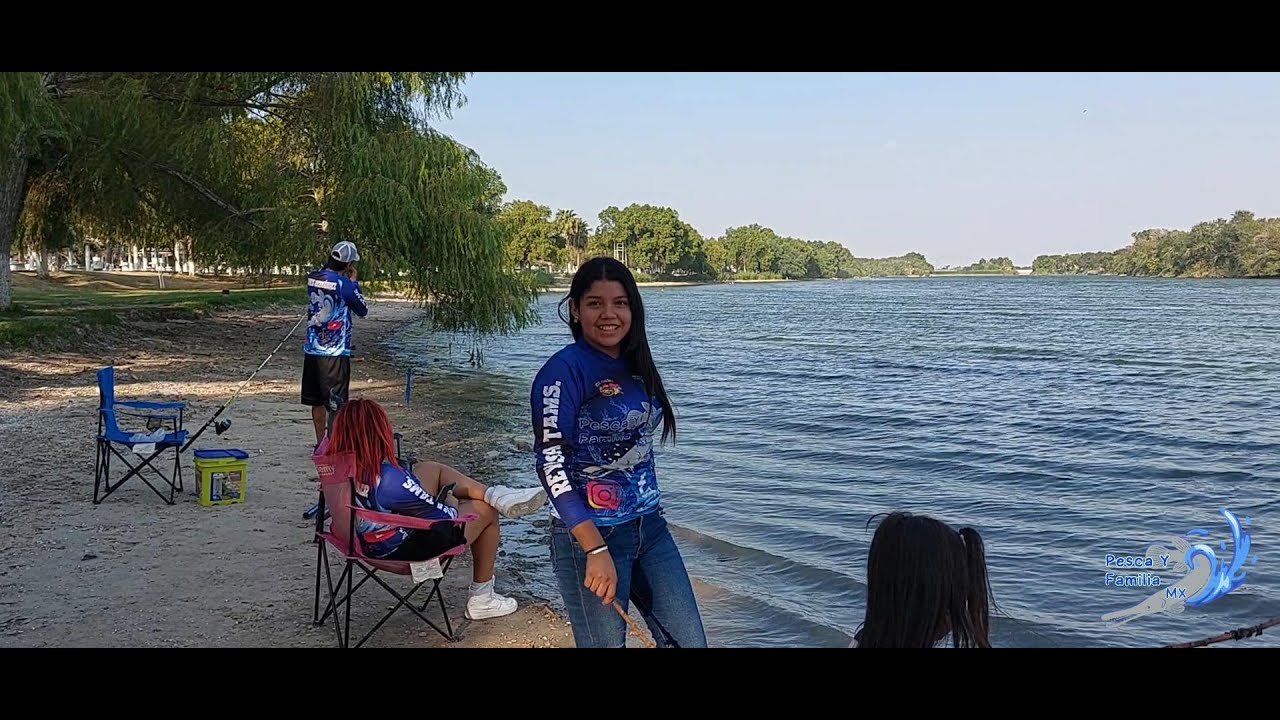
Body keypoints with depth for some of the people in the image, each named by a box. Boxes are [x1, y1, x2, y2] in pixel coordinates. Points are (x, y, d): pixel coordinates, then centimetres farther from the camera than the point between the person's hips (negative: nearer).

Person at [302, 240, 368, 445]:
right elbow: (363, 310, -2)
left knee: (317, 401, 13)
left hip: (312, 349, 6)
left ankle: (320, 444, 21)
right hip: (335, 352, -6)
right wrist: (354, 281, 4)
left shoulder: (313, 278, 3)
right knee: (336, 402, 0)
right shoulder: (344, 284, -14)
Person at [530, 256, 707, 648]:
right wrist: (596, 550, -24)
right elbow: (551, 465, -20)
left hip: (650, 528, 7)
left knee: (690, 641, 9)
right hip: (590, 536, -7)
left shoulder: (635, 365, 8)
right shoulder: (564, 371, -14)